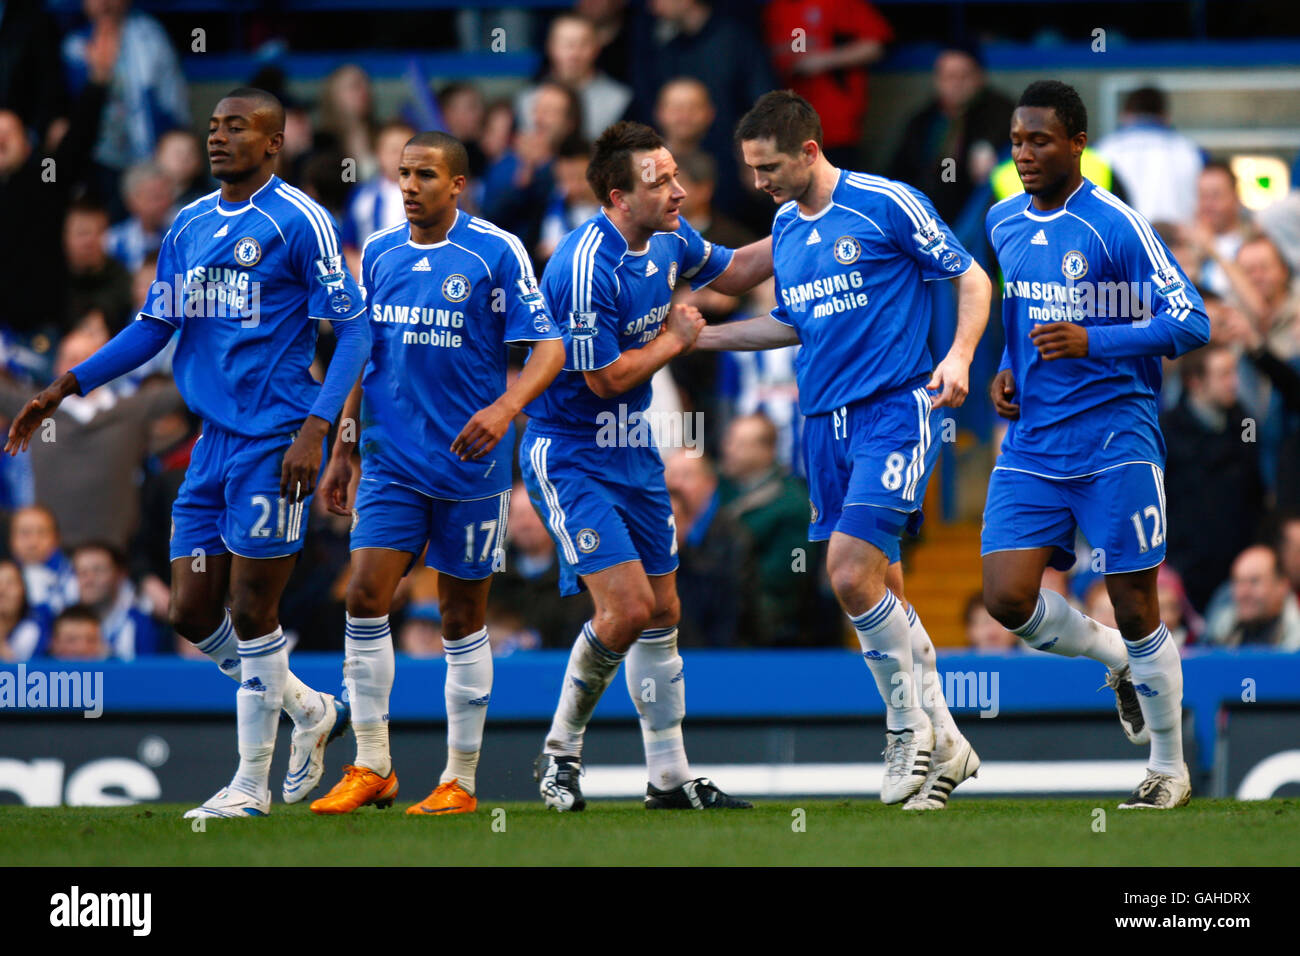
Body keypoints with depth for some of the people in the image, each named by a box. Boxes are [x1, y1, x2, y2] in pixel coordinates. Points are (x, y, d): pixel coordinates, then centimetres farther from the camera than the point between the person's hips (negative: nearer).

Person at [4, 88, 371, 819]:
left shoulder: (299, 222, -8)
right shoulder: (190, 225, 13)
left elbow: (354, 329, -9)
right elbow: (155, 326, 20)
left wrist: (315, 427, -19)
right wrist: (64, 389, 13)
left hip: (273, 442, -7)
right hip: (214, 440, 7)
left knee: (251, 611, -4)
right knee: (194, 612, 6)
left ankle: (252, 786, 6)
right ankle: (312, 711, 26)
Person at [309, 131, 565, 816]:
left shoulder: (495, 252, -5)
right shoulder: (378, 254, 9)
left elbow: (548, 348, -7)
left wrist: (505, 407, -24)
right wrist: (342, 450, 15)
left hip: (468, 464, -3)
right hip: (390, 463, 3)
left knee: (463, 619, 3)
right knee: (364, 596, -10)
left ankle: (460, 780, 12)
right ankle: (371, 767, -2)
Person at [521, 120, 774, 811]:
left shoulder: (669, 238, 0)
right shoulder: (585, 268, -26)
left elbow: (732, 273, 20)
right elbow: (605, 377, -21)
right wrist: (674, 339, -8)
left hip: (633, 451, 8)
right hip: (570, 455, -8)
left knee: (662, 611, 9)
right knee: (626, 606, -17)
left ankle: (669, 778, 16)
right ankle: (560, 751, 3)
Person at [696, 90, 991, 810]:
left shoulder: (886, 204, -9)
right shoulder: (784, 227, 12)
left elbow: (970, 278, -3)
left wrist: (959, 356, -18)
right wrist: (704, 336, 18)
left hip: (895, 408, -7)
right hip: (825, 422, 7)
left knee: (852, 575, -18)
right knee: (881, 596, 6)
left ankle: (909, 728, -3)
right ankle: (941, 743, 16)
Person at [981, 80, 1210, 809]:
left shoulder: (1116, 225, -12)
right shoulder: (1003, 223, 8)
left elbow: (1191, 323, -13)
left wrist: (1092, 343, -23)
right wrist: (1007, 371, 8)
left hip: (1115, 442, -6)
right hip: (1032, 444, 6)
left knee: (1134, 609, -1)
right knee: (1008, 599, -7)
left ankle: (1170, 769, 16)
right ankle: (1121, 661, 22)